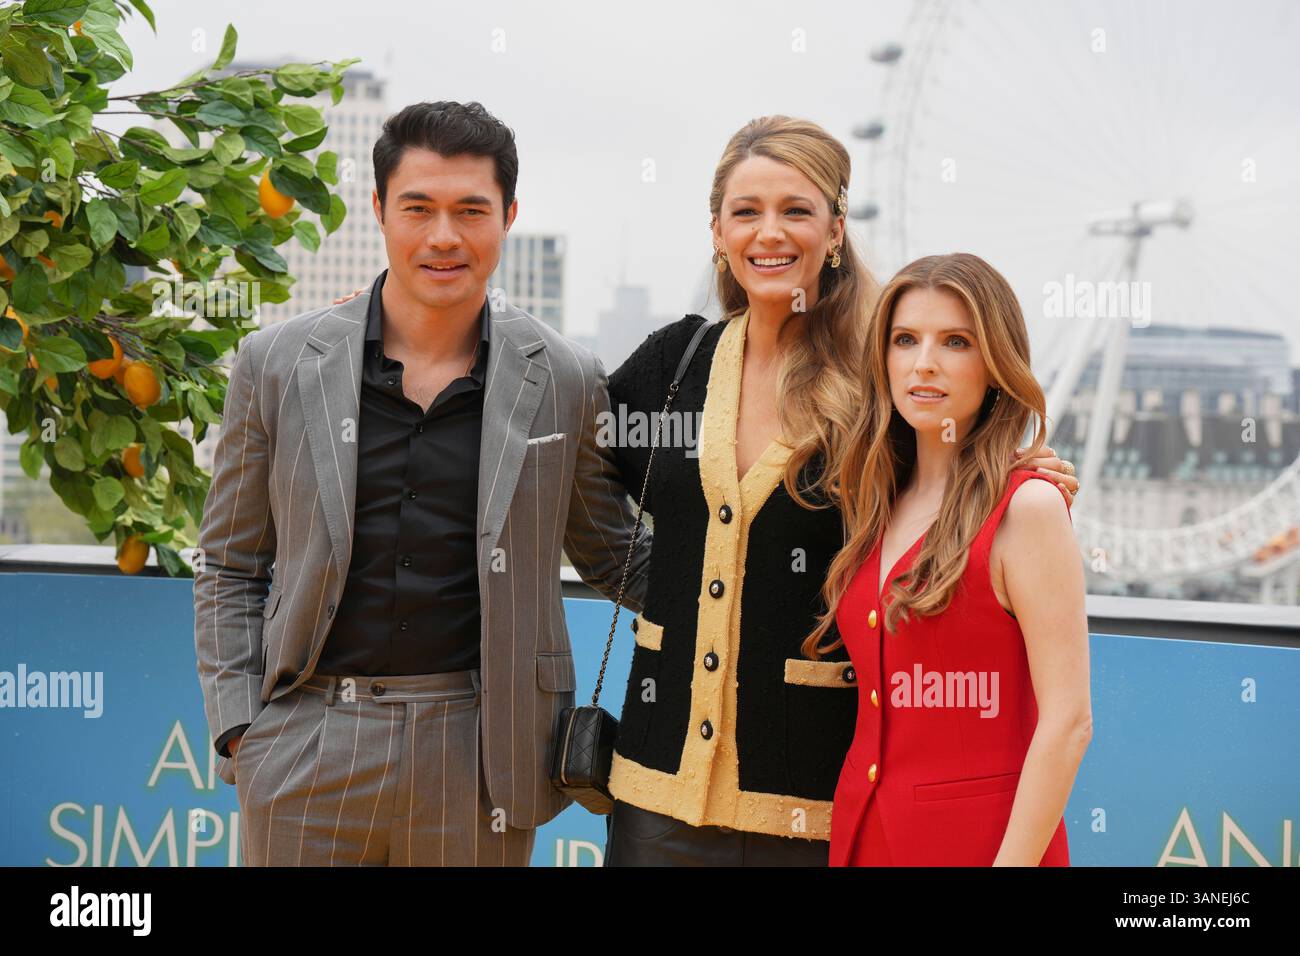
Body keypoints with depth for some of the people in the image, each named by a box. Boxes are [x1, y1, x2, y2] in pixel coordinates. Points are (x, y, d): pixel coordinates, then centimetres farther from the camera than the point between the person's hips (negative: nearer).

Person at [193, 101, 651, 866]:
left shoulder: (565, 381, 2)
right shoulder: (277, 365, 3)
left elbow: (612, 558, 13)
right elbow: (230, 568, 9)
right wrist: (238, 728, 0)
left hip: (478, 753, 0)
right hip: (306, 758, 1)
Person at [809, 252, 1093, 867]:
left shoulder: (1025, 507, -12)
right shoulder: (881, 506, 8)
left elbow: (1066, 721, -16)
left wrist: (1012, 860, -19)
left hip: (979, 836, -6)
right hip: (865, 832, 6)